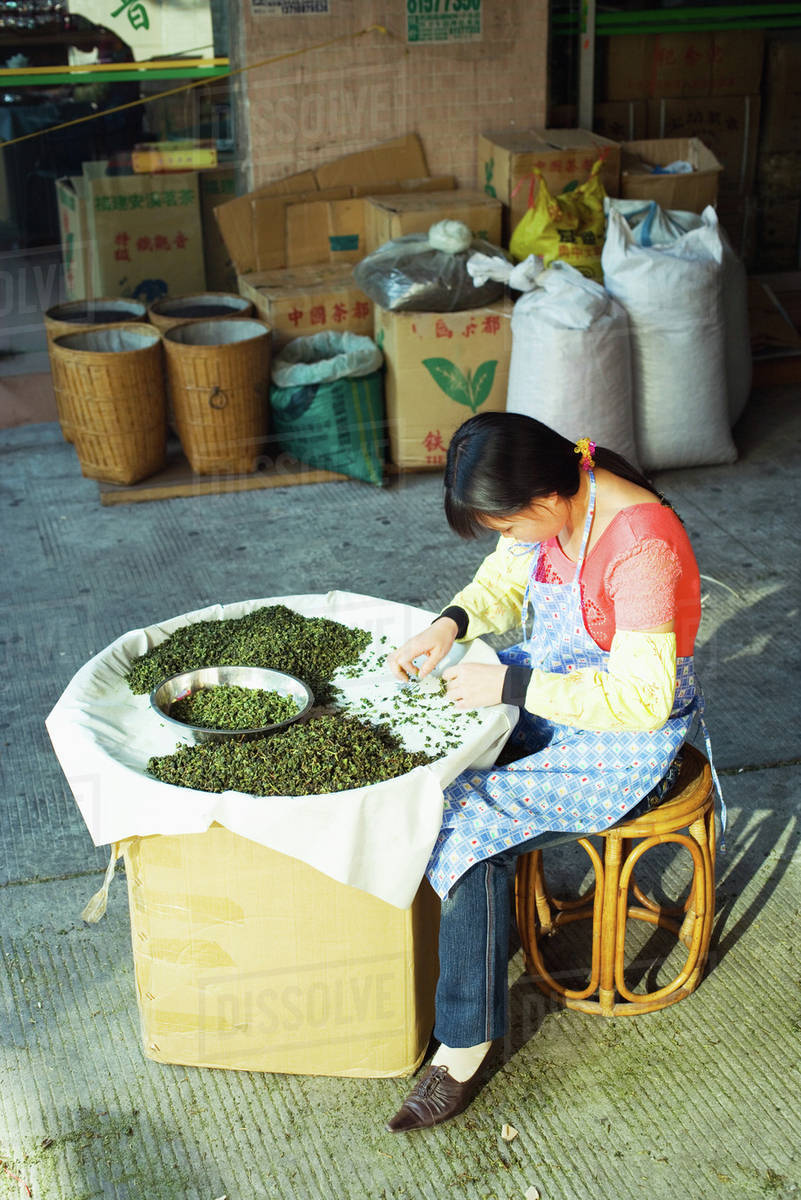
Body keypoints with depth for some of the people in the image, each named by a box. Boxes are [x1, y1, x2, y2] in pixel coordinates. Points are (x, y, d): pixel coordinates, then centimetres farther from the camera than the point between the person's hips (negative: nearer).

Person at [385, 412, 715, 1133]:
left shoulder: (642, 547, -32)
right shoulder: (553, 497, -7)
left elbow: (641, 696, -32)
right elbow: (506, 578, 12)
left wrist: (509, 686, -30)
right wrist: (451, 625, -8)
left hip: (627, 743, -9)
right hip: (550, 695, 9)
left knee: (472, 828, -21)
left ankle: (466, 1049, -8)